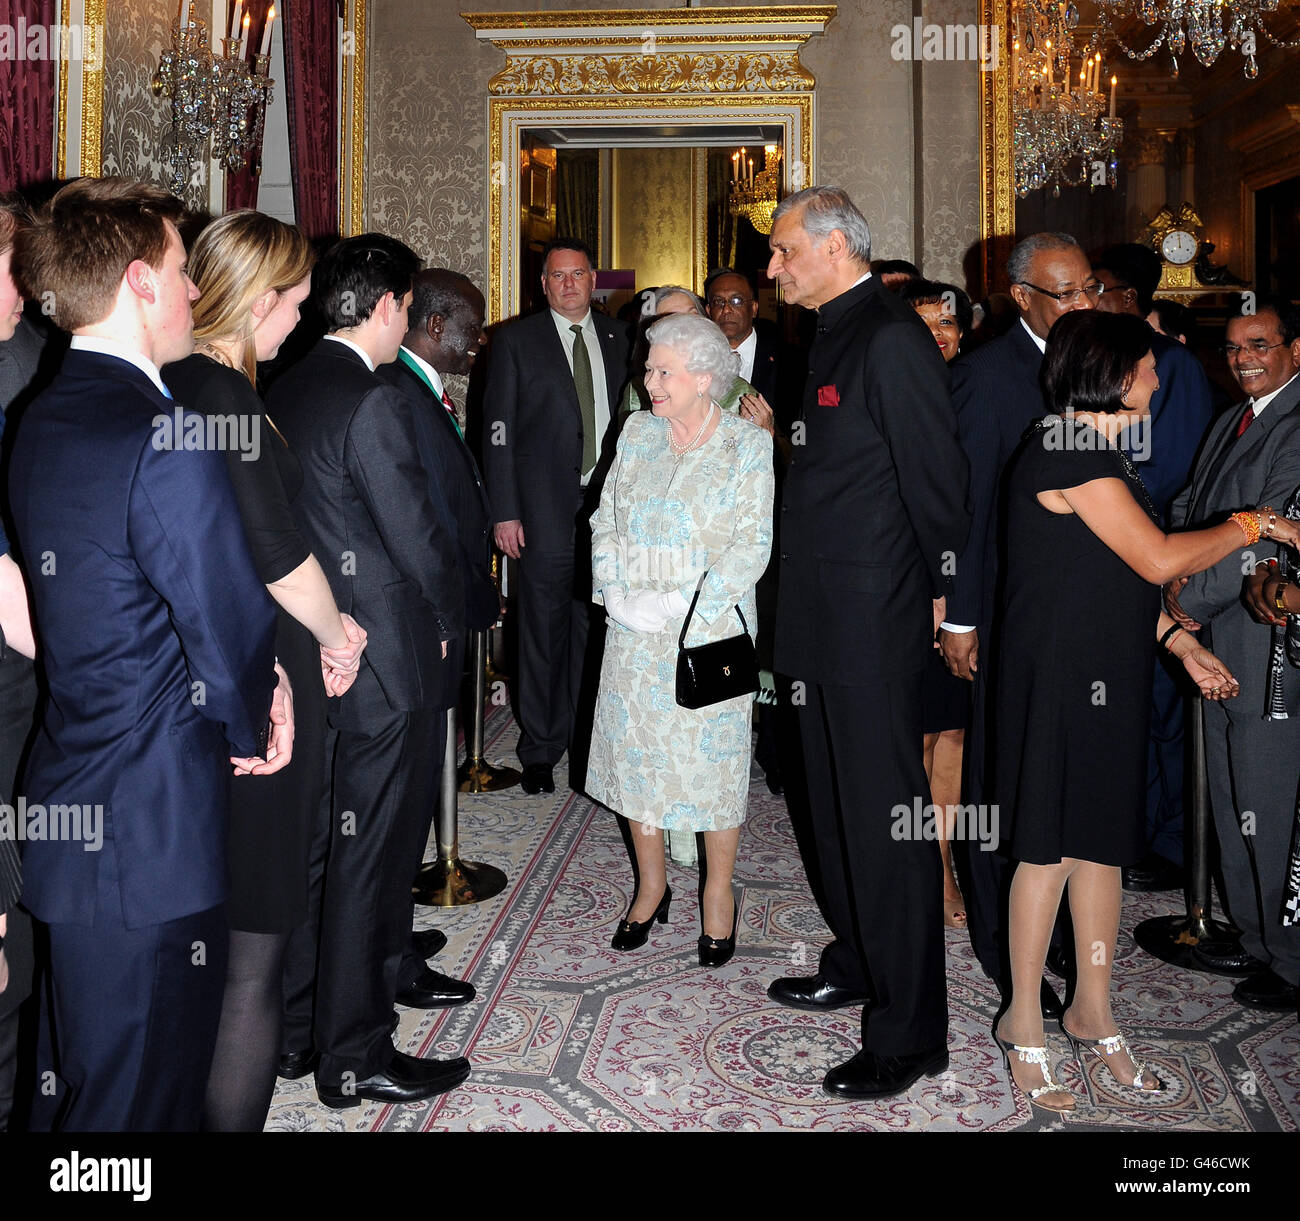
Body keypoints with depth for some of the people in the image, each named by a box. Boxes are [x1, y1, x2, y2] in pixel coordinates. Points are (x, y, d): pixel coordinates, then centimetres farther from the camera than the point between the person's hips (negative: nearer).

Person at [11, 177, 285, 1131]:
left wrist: (253, 682, 5)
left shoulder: (45, 419, 8)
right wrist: (251, 723, 2)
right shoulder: (165, 437, -22)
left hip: (71, 800, 10)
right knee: (143, 1097, 7)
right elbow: (231, 625, -19)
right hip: (149, 832, -9)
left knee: (74, 1081, 25)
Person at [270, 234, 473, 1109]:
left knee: (320, 841, 19)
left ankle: (302, 1023, 33)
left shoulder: (283, 394, 7)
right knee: (368, 850, 3)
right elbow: (418, 535, -17)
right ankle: (353, 1054, 16)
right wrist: (449, 622, 0)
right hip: (388, 655, -9)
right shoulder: (376, 404, -19)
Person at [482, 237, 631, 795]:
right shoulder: (516, 339, 2)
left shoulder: (616, 336, 12)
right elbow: (498, 429, -1)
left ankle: (583, 739, 22)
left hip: (605, 503, 3)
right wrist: (504, 511, -8)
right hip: (543, 509, -2)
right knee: (543, 630, 3)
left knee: (590, 628, 7)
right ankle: (540, 749, 16)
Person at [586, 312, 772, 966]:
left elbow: (752, 545, -11)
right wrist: (614, 592, -8)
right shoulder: (638, 432, 6)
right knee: (637, 755, 10)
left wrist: (676, 607, -17)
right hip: (632, 635, 4)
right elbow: (606, 519, 8)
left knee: (712, 758, 4)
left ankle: (718, 892, 23)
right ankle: (651, 885, 29)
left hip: (708, 632, -4)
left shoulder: (750, 446, -6)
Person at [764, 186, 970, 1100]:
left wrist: (942, 595, -8)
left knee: (886, 823, -2)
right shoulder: (836, 335, 14)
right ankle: (855, 969, 37)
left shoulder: (890, 339, -16)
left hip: (875, 622, -10)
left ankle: (909, 1033, 10)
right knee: (840, 810, 20)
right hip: (828, 621, 10)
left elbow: (937, 479, -15)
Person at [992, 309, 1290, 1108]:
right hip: (1061, 675, -9)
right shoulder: (1068, 452, -16)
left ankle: (1093, 1011, 25)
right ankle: (1025, 1021, 14)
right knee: (1053, 847, 0)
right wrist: (1254, 525, -6)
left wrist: (1181, 643, 12)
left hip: (1109, 675, 10)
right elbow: (1158, 560, -18)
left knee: (1103, 840, 13)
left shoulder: (1101, 453, 16)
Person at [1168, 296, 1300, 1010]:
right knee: (1232, 806, 17)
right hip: (1219, 645, 9)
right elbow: (1189, 508, 17)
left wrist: (1193, 599, -12)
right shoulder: (1231, 423, 17)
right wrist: (1181, 572, -2)